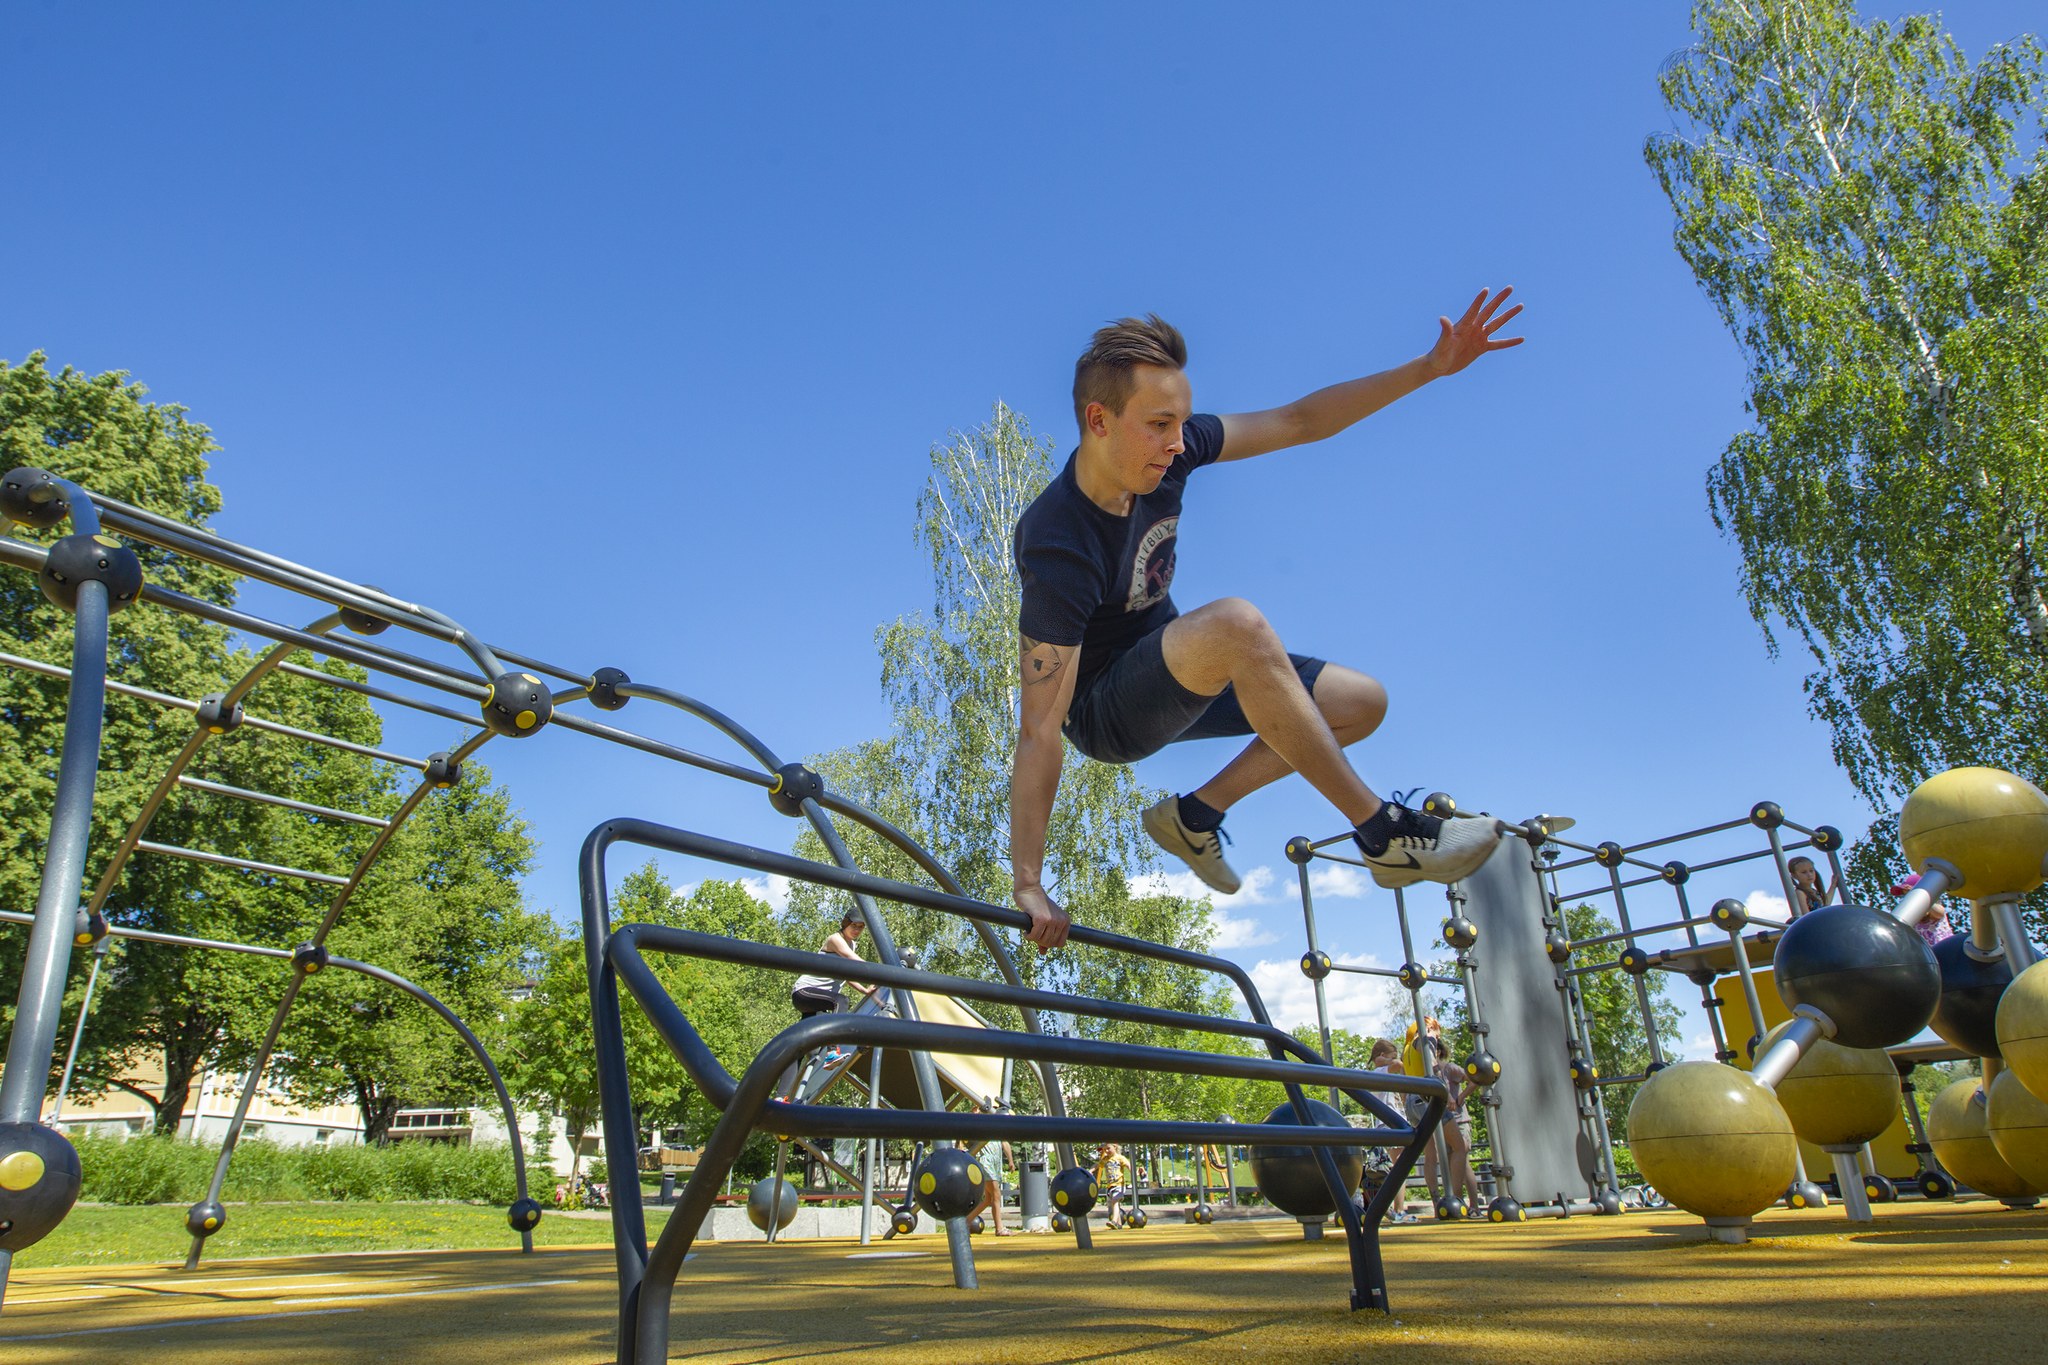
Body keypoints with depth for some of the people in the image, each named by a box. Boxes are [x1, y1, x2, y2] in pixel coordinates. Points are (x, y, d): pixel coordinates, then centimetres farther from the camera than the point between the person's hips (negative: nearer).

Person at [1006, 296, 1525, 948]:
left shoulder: (1168, 450, -14)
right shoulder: (1059, 552, -34)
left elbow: (1301, 420, -3)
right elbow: (1040, 730, -32)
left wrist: (1431, 367, -9)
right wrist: (1027, 885, -30)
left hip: (1176, 673, 8)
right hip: (1106, 712, -8)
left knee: (1362, 701, 4)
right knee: (1236, 623, -37)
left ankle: (1195, 814, 6)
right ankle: (1385, 835, -25)